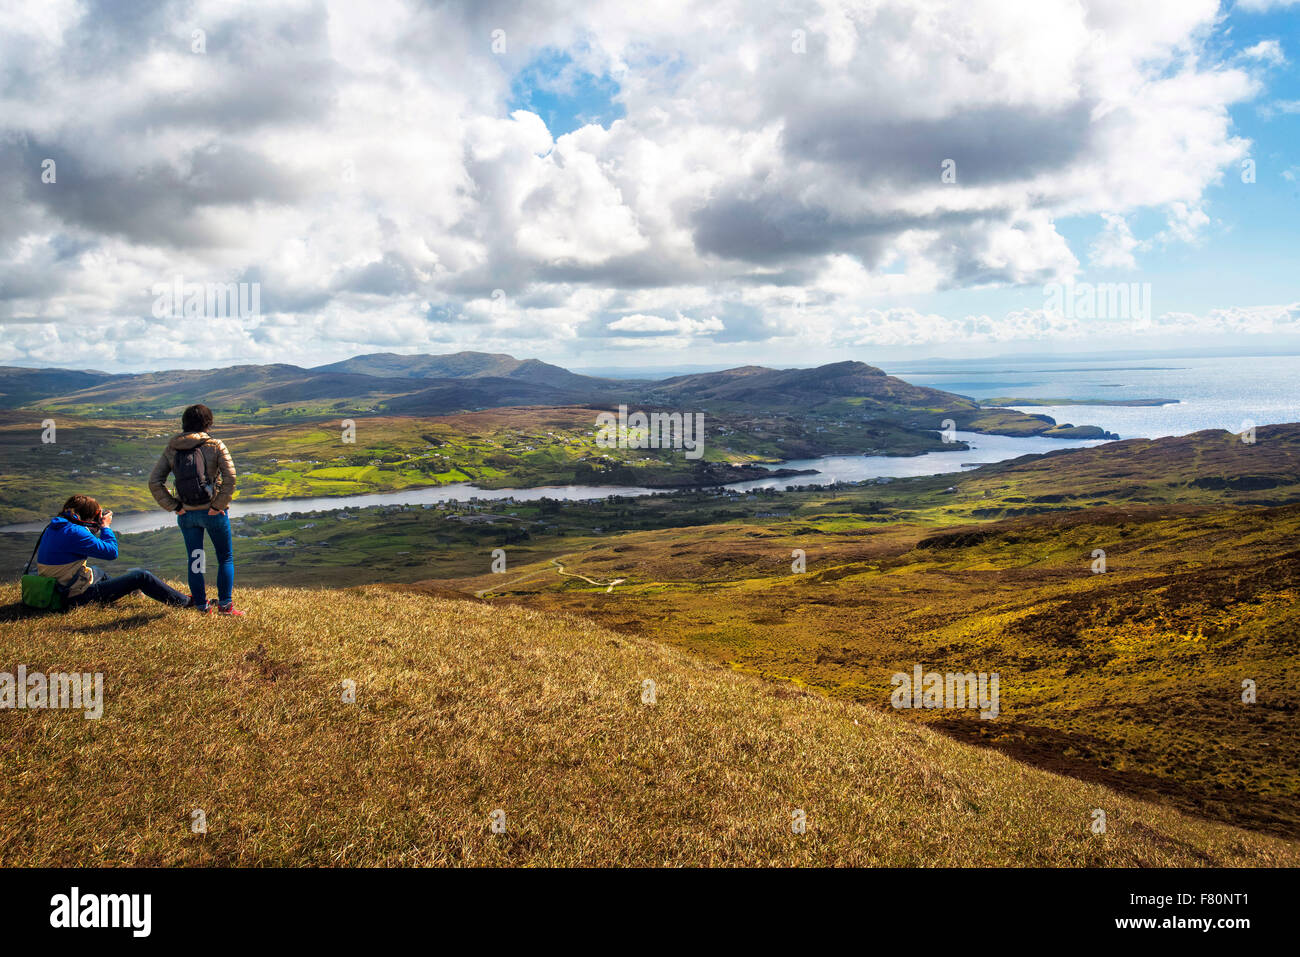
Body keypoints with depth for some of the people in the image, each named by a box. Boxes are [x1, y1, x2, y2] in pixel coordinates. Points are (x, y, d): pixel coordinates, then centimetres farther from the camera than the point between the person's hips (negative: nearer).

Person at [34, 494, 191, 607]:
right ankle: (184, 602, 8)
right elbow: (111, 552, -17)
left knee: (97, 572, 40)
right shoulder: (73, 532, -22)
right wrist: (105, 527, -3)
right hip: (78, 597, -10)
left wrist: (95, 528, 11)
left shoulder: (53, 527, 7)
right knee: (142, 576, -5)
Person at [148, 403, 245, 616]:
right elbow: (230, 477, -19)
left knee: (194, 560, 15)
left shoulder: (171, 449, 2)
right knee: (226, 558, 9)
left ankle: (201, 605, 19)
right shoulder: (215, 446, -8)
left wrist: (174, 506, 0)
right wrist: (219, 505, -11)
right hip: (213, 512, -3)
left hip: (187, 514, 3)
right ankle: (225, 605, 2)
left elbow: (154, 482, -2)